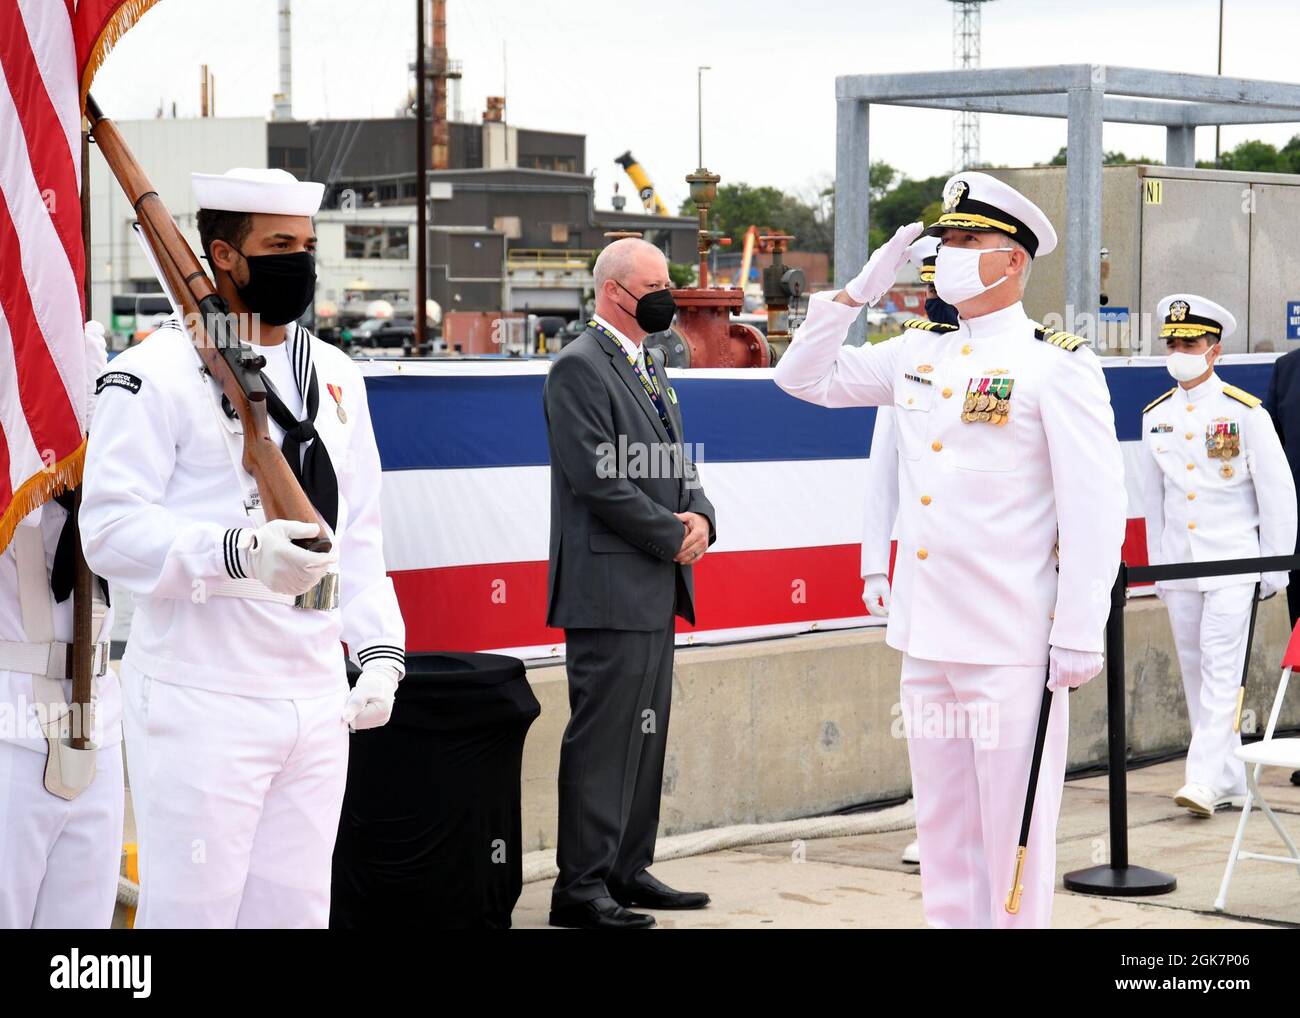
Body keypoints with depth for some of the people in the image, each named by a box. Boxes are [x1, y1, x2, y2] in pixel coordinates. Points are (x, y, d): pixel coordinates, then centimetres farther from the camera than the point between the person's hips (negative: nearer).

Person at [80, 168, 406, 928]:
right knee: (193, 907, -3)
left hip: (316, 698, 7)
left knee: (296, 908, 12)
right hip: (202, 701, -6)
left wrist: (380, 649, 7)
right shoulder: (159, 373, -8)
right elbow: (111, 529, -16)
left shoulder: (336, 377, 15)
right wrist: (240, 553, -29)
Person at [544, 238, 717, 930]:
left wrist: (700, 516, -1)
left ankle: (628, 870, 21)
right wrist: (672, 536, -12)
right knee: (603, 736, -7)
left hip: (655, 587, 10)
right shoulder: (580, 367, -11)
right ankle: (580, 886, -3)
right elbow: (598, 478, -18)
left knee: (646, 733, 13)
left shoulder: (649, 364, 18)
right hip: (610, 588, -10)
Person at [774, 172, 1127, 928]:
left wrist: (1081, 637, -15)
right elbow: (804, 377, 21)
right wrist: (861, 290, 9)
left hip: (1012, 645, -7)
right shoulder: (917, 355, 12)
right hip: (928, 637, 7)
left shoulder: (1058, 365, -8)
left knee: (1013, 831, 0)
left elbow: (1096, 508, -12)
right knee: (942, 825, 13)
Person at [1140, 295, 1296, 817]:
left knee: (1221, 670, -11)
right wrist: (1158, 568, 15)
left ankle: (1206, 779, -16)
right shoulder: (1156, 416, 8)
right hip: (1179, 565, 5)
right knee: (1195, 673, 7)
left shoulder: (1245, 412, -5)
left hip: (1231, 563, -5)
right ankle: (1230, 782, 15)